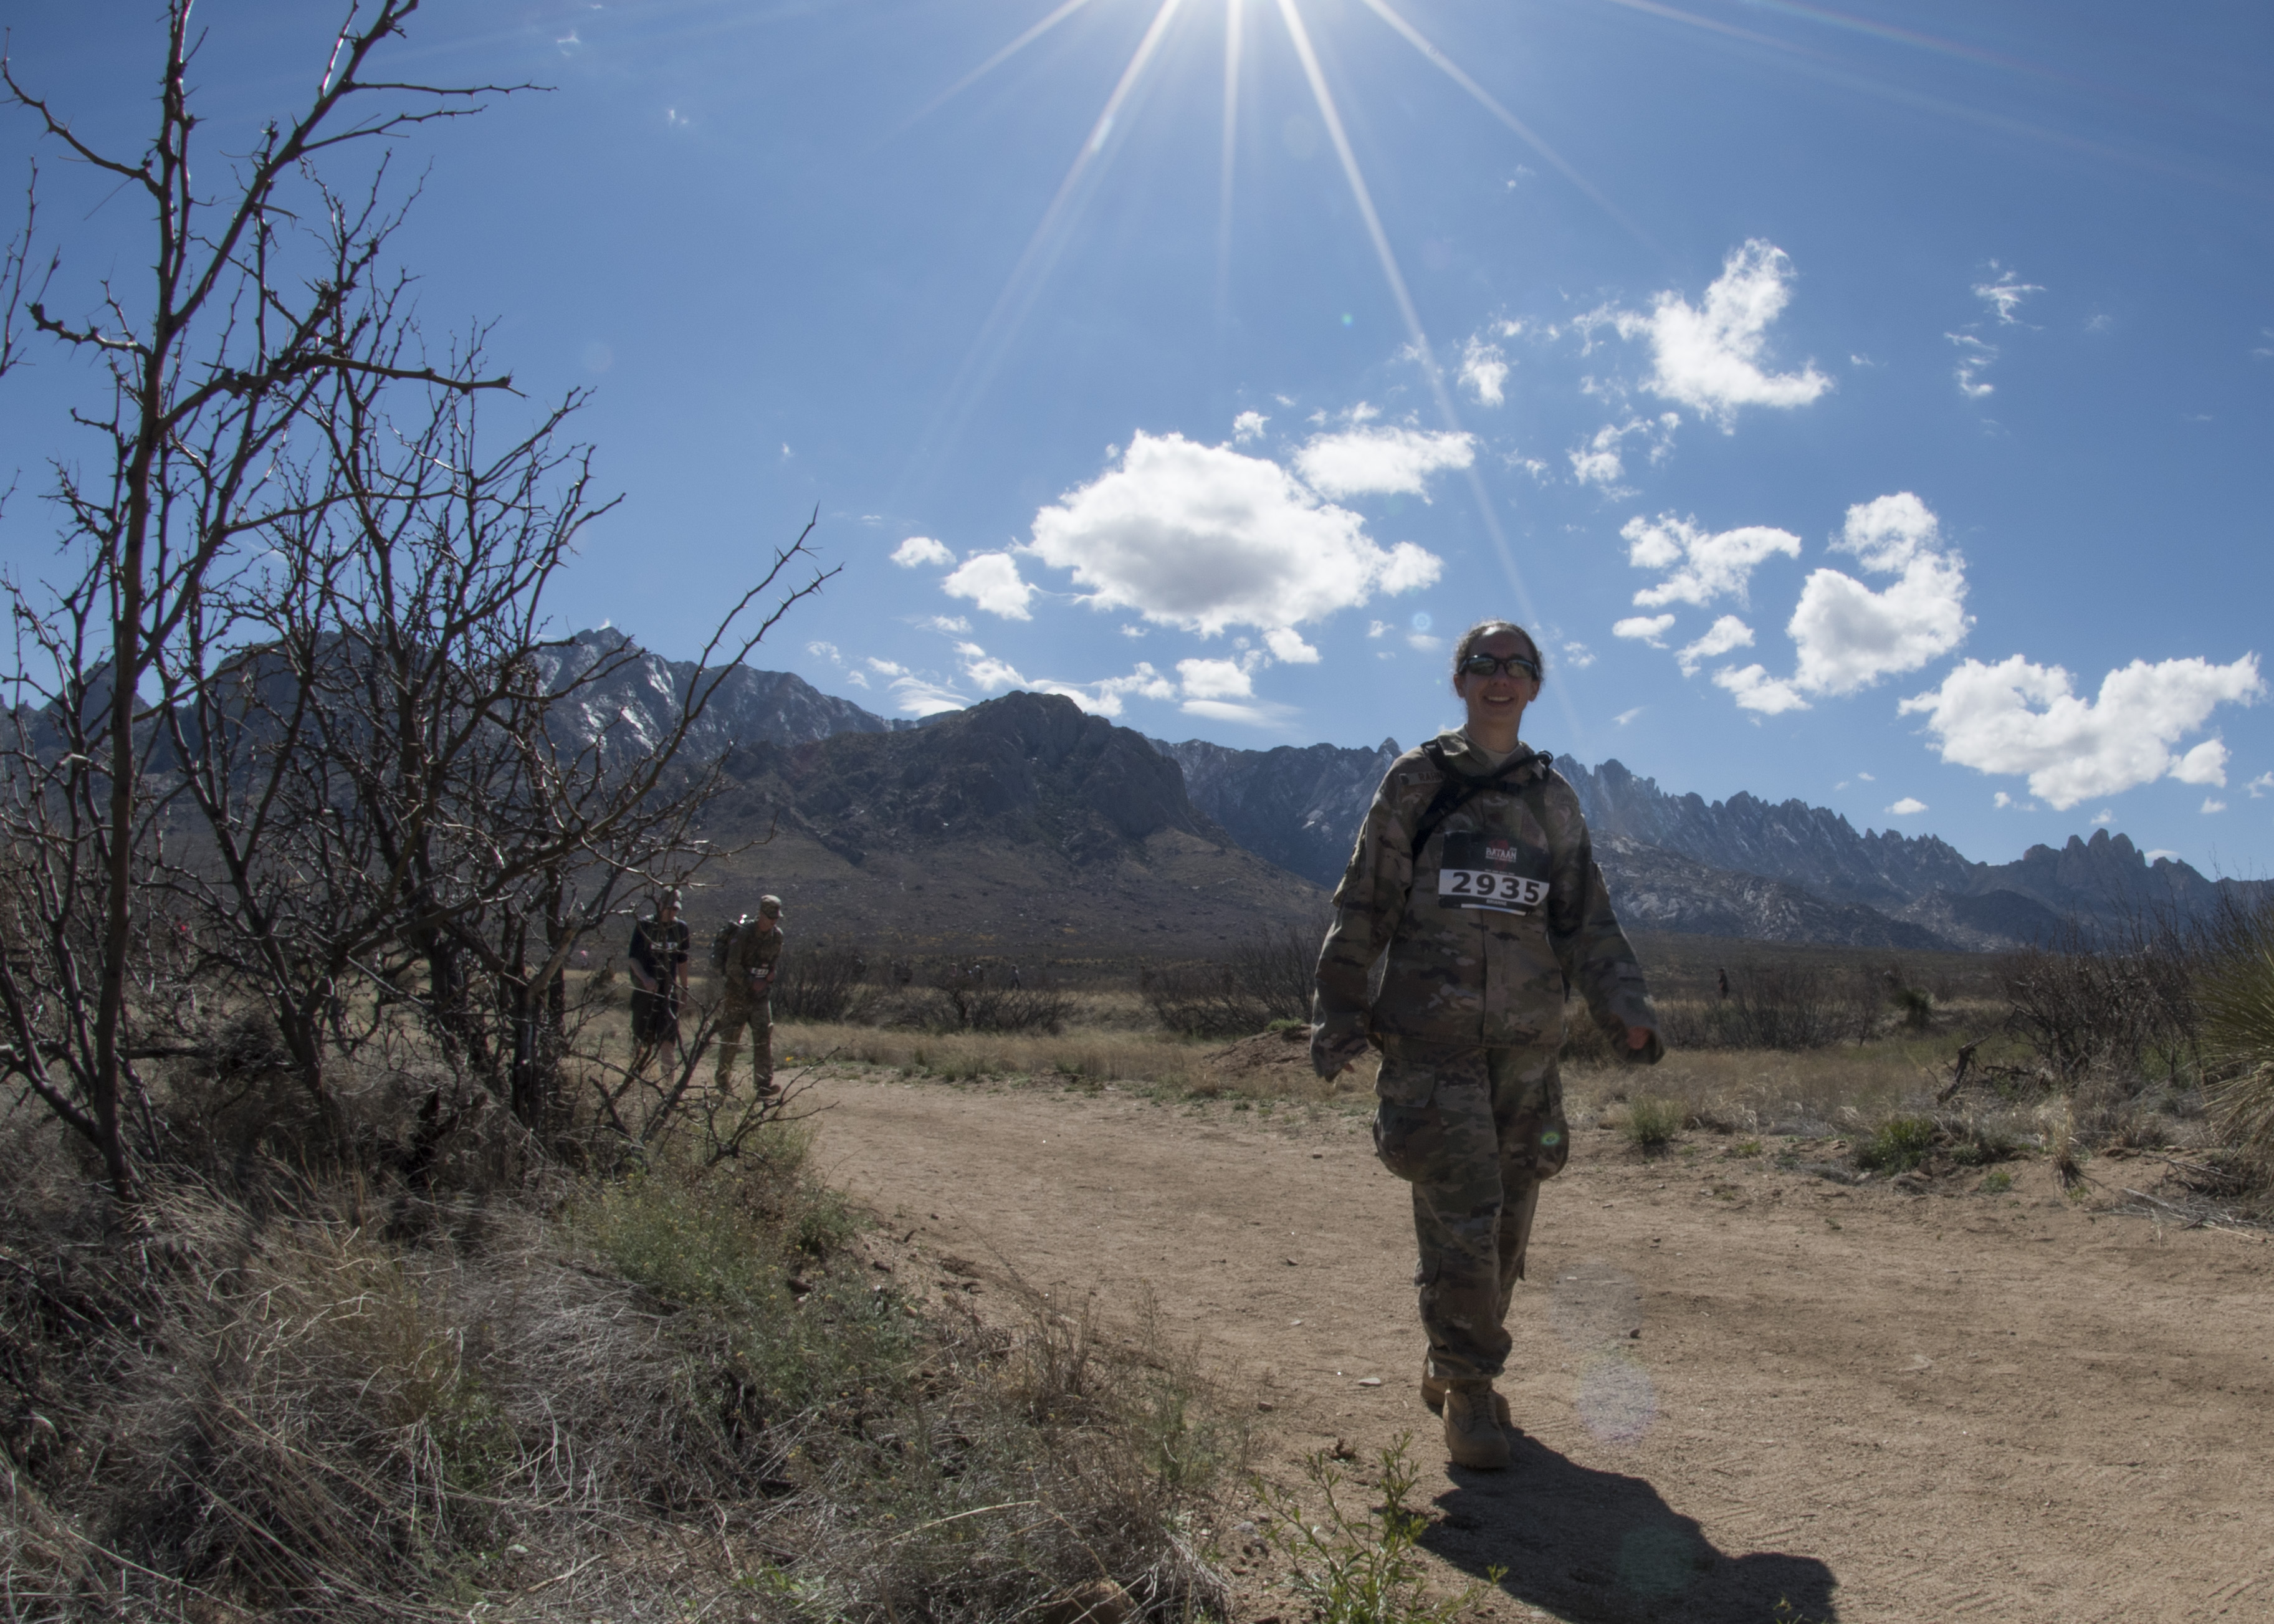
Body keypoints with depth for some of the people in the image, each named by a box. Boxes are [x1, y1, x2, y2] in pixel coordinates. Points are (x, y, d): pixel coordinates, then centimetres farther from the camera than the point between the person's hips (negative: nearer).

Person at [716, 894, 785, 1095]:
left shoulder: (777, 936, 1)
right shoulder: (744, 933, -16)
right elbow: (733, 965, -17)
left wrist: (766, 981, -1)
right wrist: (750, 984, -14)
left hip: (761, 994, 4)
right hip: (737, 993, -4)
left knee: (764, 1035, -9)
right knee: (730, 1039, 5)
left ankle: (765, 1083, -11)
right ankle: (724, 1084, 20)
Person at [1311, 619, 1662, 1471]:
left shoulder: (1554, 799, 13)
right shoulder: (1416, 781, 3)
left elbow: (1586, 919, 14)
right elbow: (1364, 904, 3)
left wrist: (1625, 1007, 0)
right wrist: (1337, 1013, -2)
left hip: (1527, 1040, 4)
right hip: (1432, 1033, -4)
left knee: (1508, 1217, 8)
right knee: (1462, 1215, -10)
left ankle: (1450, 1366, 27)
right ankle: (1468, 1390, 4)